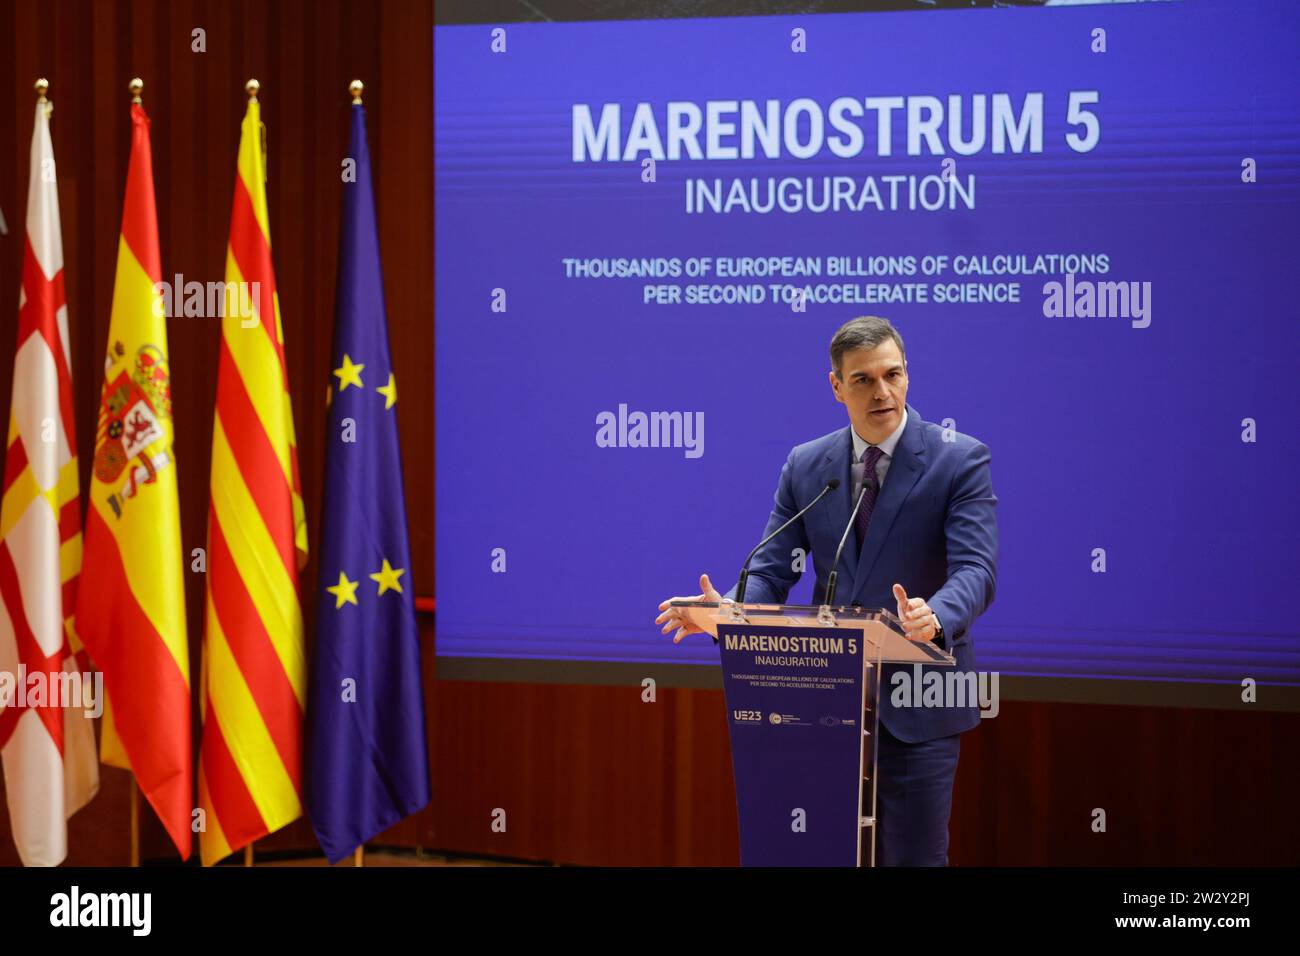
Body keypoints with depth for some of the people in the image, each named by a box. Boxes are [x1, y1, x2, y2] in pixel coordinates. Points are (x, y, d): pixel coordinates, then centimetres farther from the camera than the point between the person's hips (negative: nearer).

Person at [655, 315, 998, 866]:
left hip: (917, 699, -3)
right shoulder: (805, 467, 6)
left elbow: (974, 569, -17)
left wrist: (935, 617, -40)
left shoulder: (960, 460, -7)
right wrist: (724, 609, -21)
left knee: (913, 856, 2)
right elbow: (771, 572, 3)